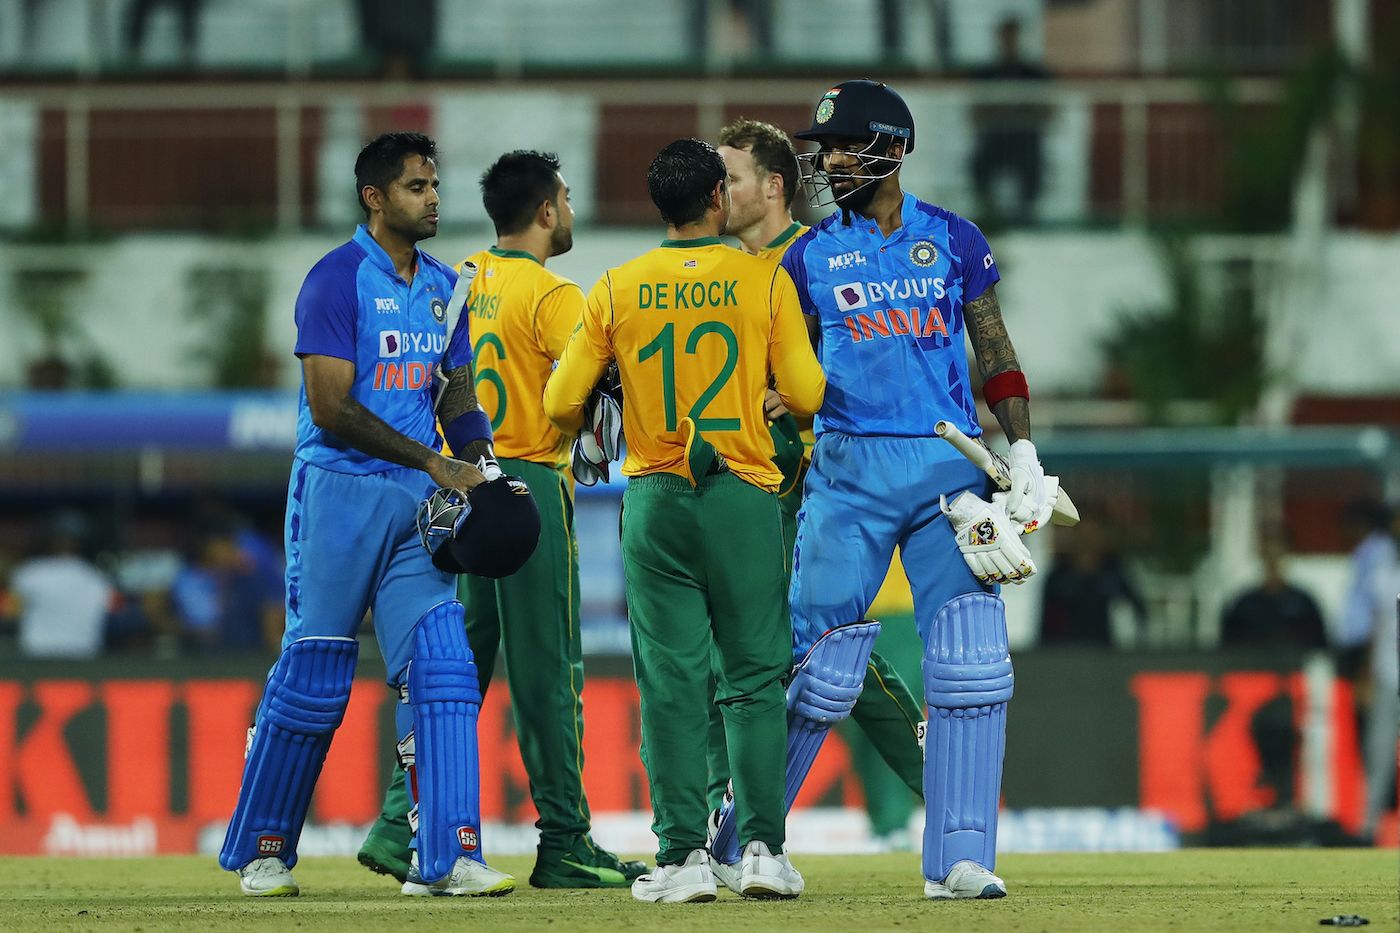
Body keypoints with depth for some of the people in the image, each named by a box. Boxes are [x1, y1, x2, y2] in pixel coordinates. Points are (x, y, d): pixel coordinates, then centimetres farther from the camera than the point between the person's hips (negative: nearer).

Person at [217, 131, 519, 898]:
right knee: (314, 673, -1)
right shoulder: (338, 280, -9)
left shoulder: (442, 285, 13)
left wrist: (481, 469, -3)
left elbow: (456, 397, 17)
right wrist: (437, 464, -16)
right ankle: (262, 851, 12)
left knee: (441, 663, -6)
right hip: (339, 494, -6)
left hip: (416, 502, 6)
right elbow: (332, 409, -15)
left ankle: (446, 855, -8)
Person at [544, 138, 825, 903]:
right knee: (754, 678, 5)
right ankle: (763, 847, -1)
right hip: (745, 495, -1)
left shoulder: (617, 290, 2)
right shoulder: (764, 280, -2)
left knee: (670, 682, 2)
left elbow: (562, 402, 2)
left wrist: (594, 430, 24)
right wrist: (788, 406, 18)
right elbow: (806, 393, -5)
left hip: (655, 497, 1)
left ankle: (683, 854, -2)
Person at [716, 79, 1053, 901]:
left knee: (972, 665, -8)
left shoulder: (954, 241, 7)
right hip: (850, 467, -1)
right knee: (822, 671, -4)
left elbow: (996, 356, 9)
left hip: (950, 462, 1)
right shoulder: (811, 255, 7)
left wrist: (1025, 454, 0)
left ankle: (959, 861, -4)